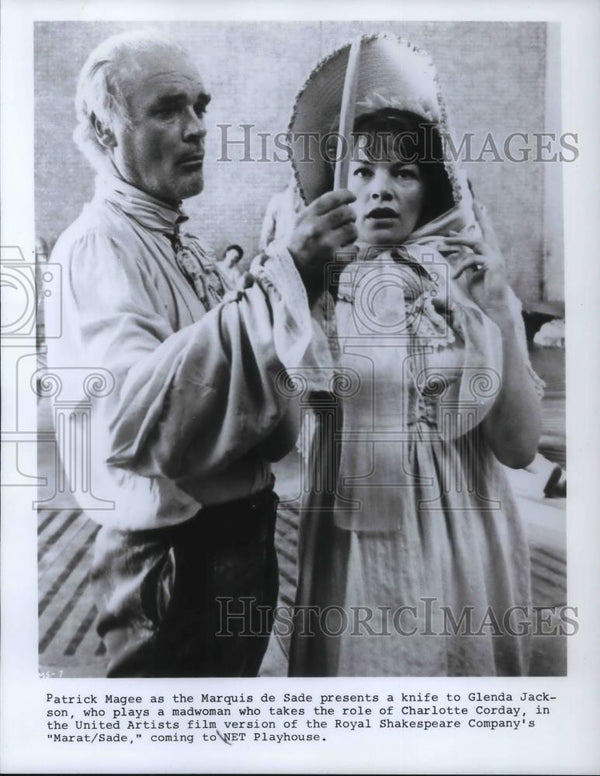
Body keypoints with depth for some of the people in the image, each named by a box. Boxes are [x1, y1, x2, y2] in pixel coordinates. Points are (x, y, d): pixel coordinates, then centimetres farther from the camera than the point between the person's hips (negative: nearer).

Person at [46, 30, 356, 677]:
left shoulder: (187, 245, 10)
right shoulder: (95, 246, -19)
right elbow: (133, 416, -37)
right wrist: (283, 270, -38)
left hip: (244, 534, 9)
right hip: (176, 562, -8)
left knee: (240, 675, 26)